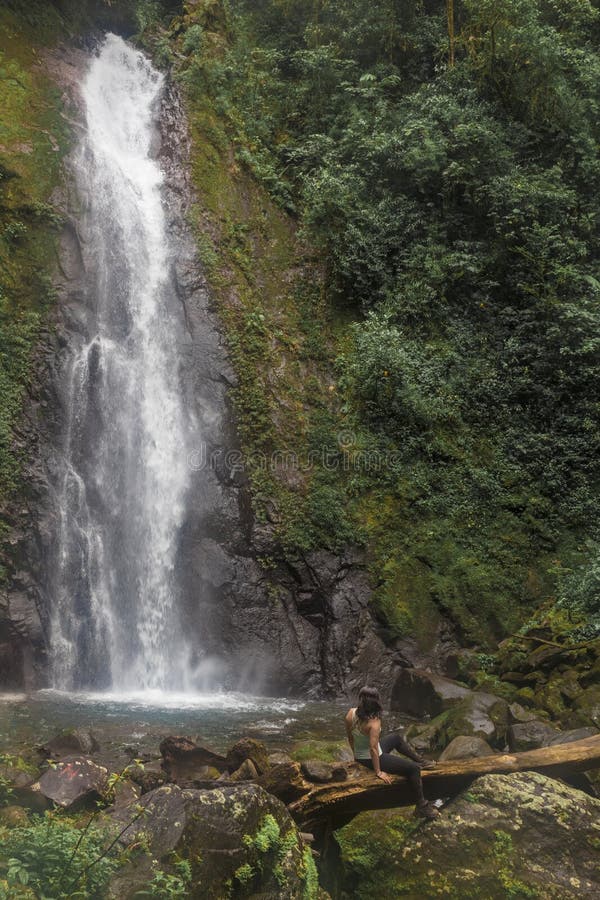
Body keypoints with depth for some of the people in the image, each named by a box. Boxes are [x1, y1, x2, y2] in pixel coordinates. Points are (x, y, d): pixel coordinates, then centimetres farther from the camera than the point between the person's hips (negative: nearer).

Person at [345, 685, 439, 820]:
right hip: (372, 759, -8)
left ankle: (420, 760, 40)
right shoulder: (374, 722, -31)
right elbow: (373, 749, -28)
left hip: (359, 757, 8)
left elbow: (350, 738, 3)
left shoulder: (351, 713, -11)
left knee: (397, 737, 26)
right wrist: (378, 772, -16)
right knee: (413, 769, 0)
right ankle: (421, 806, 11)